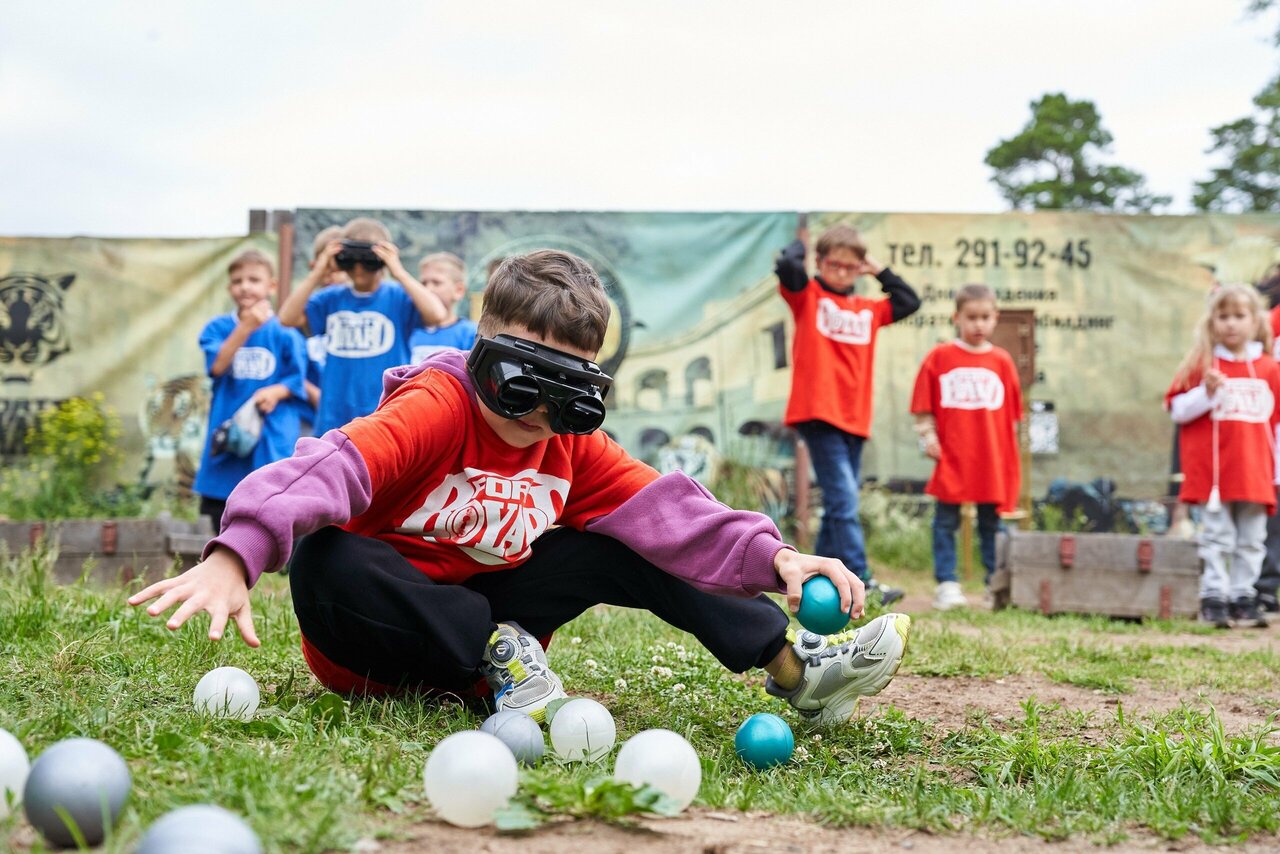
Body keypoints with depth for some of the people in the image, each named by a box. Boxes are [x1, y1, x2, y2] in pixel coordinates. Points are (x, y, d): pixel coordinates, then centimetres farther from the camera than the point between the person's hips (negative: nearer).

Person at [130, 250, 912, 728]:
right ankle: (501, 656, -25)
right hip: (383, 647, -5)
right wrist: (234, 556, -55)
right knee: (325, 566, -38)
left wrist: (772, 558, -27)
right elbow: (333, 469, -38)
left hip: (481, 610, 6)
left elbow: (665, 513, -10)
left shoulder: (575, 445, -1)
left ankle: (792, 665, -6)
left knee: (620, 550, -6)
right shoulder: (437, 407, -22)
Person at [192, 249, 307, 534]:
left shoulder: (284, 332, -1)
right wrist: (245, 328, -24)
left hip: (272, 441, -3)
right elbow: (217, 366, -14)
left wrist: (276, 392, -18)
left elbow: (298, 379, 2)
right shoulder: (218, 328, 4)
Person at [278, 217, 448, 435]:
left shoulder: (397, 297, -4)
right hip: (334, 420, 4)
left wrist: (399, 272, -20)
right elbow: (287, 318, -5)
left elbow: (437, 314, -21)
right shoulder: (331, 299, 7)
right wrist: (316, 274, -10)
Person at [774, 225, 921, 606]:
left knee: (839, 504, 10)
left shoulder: (868, 310, 17)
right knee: (844, 501, -14)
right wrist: (800, 244, 4)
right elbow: (786, 266, -15)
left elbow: (910, 302, 22)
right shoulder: (807, 297, 1)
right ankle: (862, 582, -17)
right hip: (818, 415, -6)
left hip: (854, 418, 7)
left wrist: (880, 271, 18)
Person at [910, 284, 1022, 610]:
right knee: (946, 522, 2)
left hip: (992, 459, 2)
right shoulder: (939, 357, 0)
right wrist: (928, 435, -6)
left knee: (991, 523, 10)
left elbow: (1011, 412, 8)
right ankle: (947, 584, 6)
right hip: (951, 460, -1)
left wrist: (1009, 448, 5)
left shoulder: (1002, 361, 4)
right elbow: (924, 406, 3)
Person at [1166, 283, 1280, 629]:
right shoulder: (1202, 365, 1)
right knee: (1217, 538, -1)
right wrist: (1207, 393, -18)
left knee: (1251, 540, 7)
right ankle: (1213, 597, 2)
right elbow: (1177, 410, 0)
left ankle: (1243, 597, 14)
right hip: (1212, 473, -3)